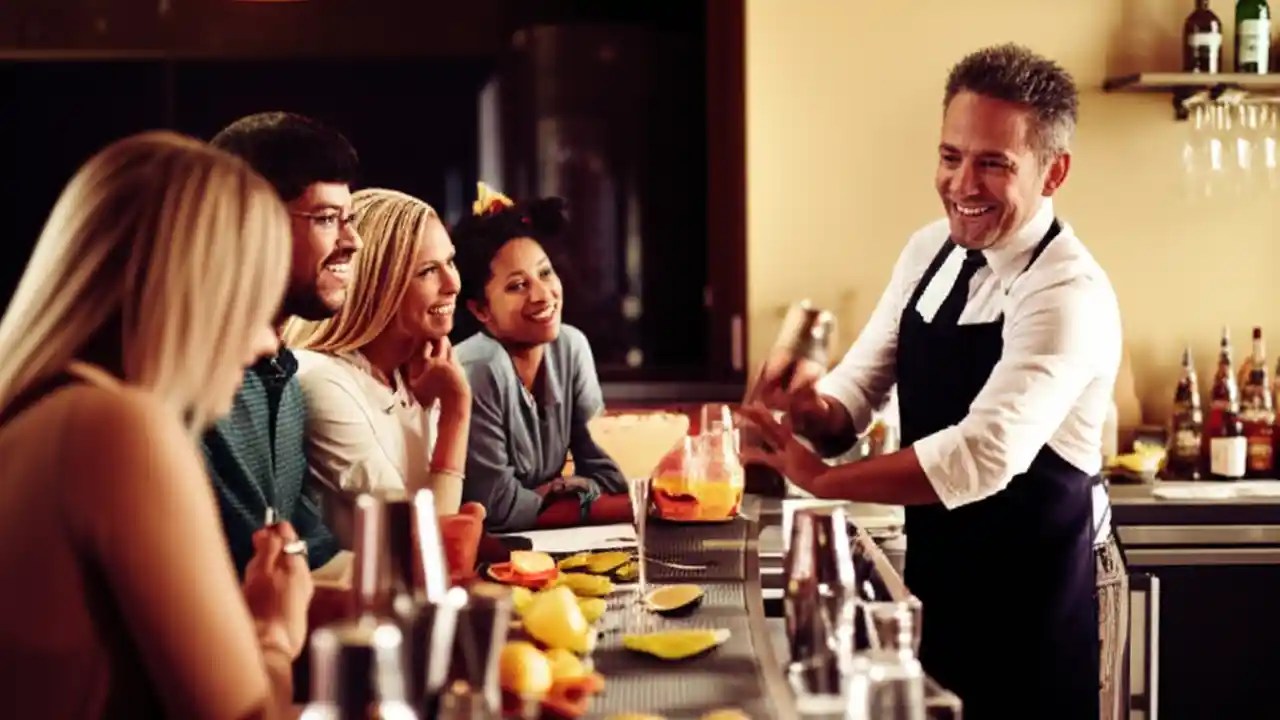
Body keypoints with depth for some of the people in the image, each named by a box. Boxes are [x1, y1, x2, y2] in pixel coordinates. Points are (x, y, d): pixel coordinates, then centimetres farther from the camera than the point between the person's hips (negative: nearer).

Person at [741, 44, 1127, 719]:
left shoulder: (1069, 294, -23)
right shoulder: (930, 250, 1)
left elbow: (983, 456, -34)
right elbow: (861, 385, 4)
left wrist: (819, 477, -27)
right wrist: (815, 404, -19)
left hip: (1038, 598, -7)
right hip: (938, 576, 7)